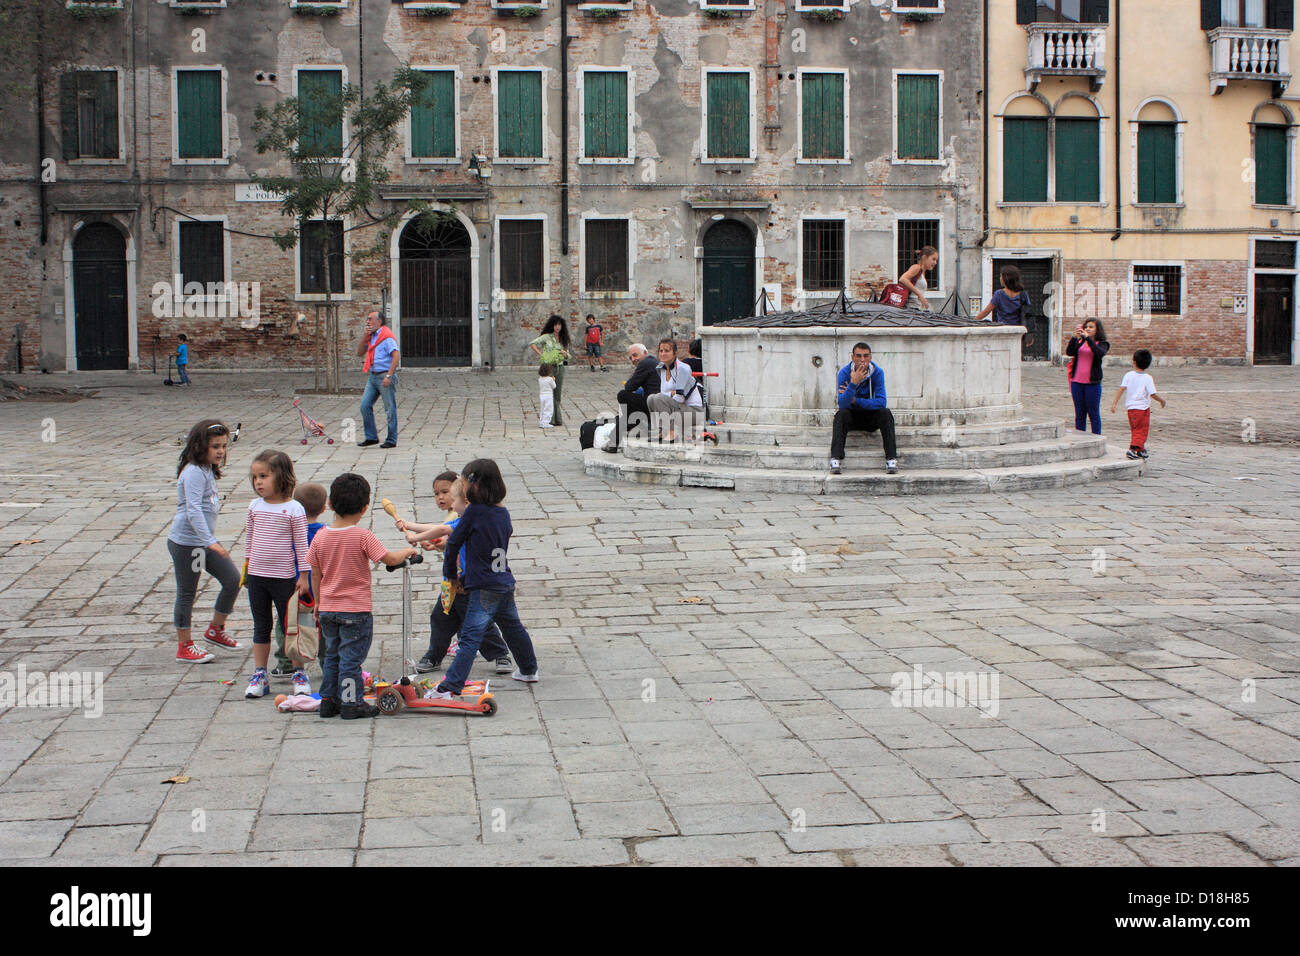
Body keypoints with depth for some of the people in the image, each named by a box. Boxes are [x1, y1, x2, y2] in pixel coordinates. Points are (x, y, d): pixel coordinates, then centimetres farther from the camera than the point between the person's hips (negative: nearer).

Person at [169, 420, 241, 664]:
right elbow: (193, 510, -29)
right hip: (186, 543, -9)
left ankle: (215, 630, 24)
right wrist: (211, 541, -35)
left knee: (233, 579, 7)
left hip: (203, 541, 9)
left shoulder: (208, 470, 10)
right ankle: (184, 647, 14)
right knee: (187, 593, 2)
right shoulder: (194, 472, -19)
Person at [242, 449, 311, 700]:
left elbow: (301, 544, -7)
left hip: (283, 577, -4)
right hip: (257, 576, 4)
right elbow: (249, 538, 15)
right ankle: (259, 675, 19)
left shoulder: (294, 509, -10)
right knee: (261, 627, 12)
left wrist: (303, 576, -7)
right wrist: (246, 569, 19)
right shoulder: (254, 507, 4)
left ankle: (299, 673, 17)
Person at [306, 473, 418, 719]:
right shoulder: (363, 536, -15)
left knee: (331, 655, 17)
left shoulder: (320, 537, -1)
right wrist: (407, 551, 5)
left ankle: (328, 700, 22)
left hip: (328, 609, 5)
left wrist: (318, 603, 17)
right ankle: (350, 703, 7)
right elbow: (390, 559, -15)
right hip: (356, 610, -5)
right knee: (351, 657, 3)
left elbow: (315, 574, 6)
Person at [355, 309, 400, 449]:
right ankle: (371, 437, 11)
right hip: (373, 376, 9)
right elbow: (359, 352, 14)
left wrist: (389, 376, -23)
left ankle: (391, 440, 3)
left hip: (385, 376, -9)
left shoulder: (387, 336, -11)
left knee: (390, 409, -2)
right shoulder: (371, 337, 15)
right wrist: (365, 335, 2)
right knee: (365, 406, 3)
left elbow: (397, 356, -19)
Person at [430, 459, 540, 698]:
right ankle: (528, 670, 41)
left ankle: (450, 687, -15)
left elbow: (454, 542, -4)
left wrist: (450, 572, 13)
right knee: (513, 628, 25)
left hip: (484, 589, -7)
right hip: (506, 584, 7)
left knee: (470, 637, -12)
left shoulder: (473, 511, -12)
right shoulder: (503, 513, 8)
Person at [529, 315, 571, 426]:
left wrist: (565, 354, -7)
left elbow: (567, 357, 17)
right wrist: (541, 355, -12)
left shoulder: (563, 340, 12)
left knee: (557, 394, 7)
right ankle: (550, 418, -3)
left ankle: (557, 419, 13)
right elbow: (532, 344, -5)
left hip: (559, 368, 4)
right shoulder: (547, 337, -1)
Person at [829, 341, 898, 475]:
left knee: (886, 413, -28)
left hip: (871, 417, 0)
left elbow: (881, 402, -21)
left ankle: (891, 459, -32)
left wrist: (854, 400, -21)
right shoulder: (844, 373, -14)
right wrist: (854, 383, -38)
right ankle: (835, 459, -42)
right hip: (852, 417, 0)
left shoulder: (877, 372, -12)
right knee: (841, 414, -31)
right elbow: (842, 404, -24)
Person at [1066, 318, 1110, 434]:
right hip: (1077, 382, 4)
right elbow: (1069, 352, -6)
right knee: (1079, 414, 8)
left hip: (1092, 383, -3)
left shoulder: (1102, 344, 1)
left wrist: (1087, 337, -23)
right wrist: (1074, 337, -18)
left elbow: (1100, 353, -21)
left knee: (1094, 414, 1)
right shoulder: (1079, 342, 11)